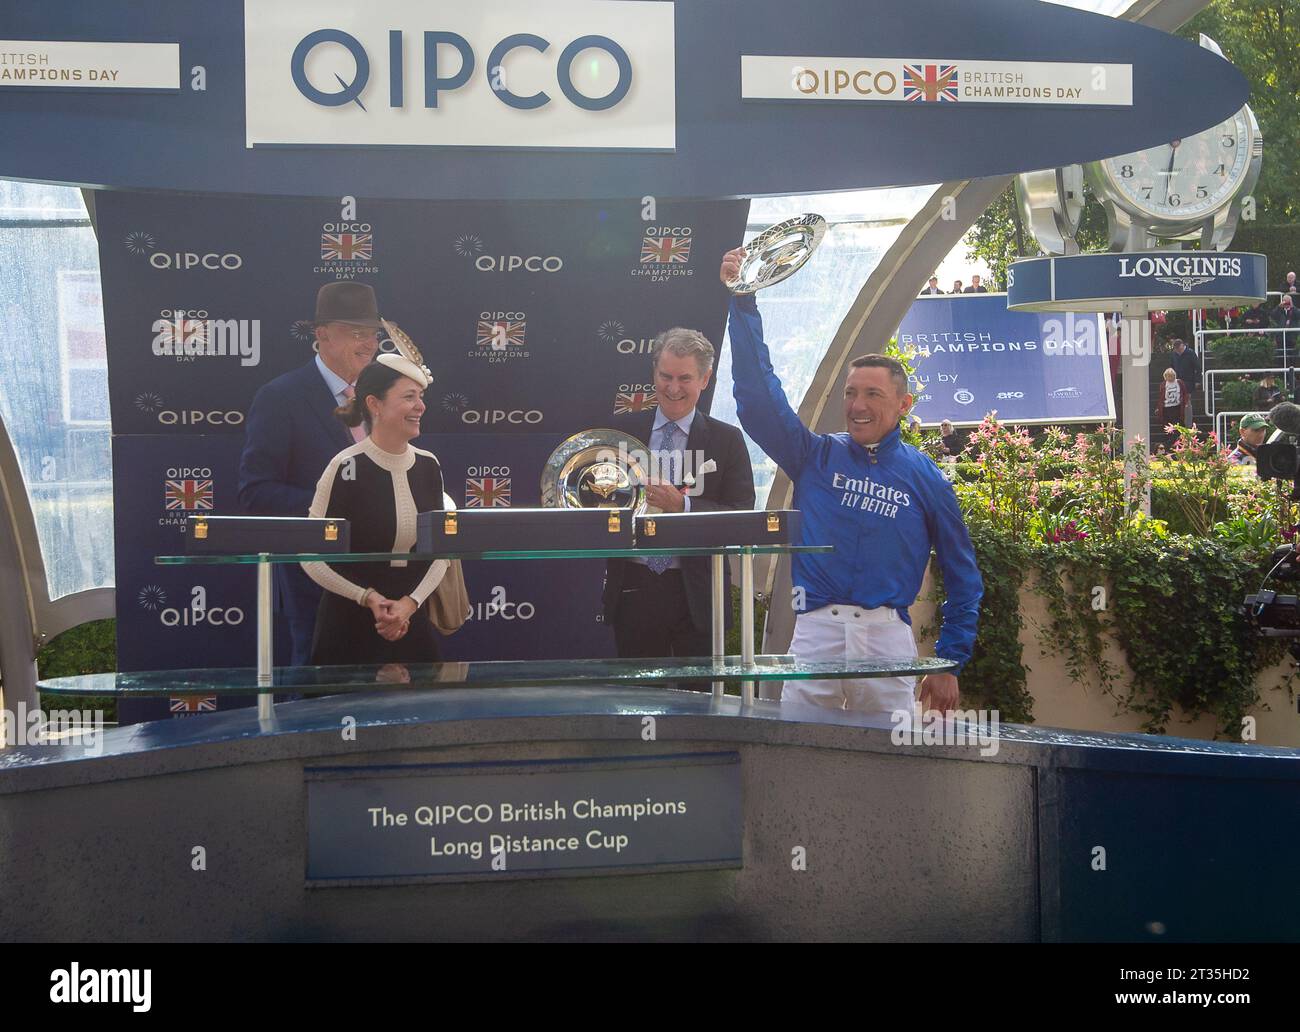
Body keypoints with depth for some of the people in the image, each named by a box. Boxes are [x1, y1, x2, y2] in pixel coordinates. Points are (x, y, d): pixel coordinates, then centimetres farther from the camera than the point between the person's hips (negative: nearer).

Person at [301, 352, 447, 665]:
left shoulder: (428, 466, 3)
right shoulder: (346, 468, -12)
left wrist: (409, 603, -8)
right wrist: (370, 599, -15)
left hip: (413, 626, 5)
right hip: (350, 629, -4)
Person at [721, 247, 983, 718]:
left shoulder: (926, 480, 5)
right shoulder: (815, 457, 9)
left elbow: (963, 578, 10)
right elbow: (758, 394, -1)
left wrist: (950, 663, 5)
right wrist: (743, 302, -7)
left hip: (887, 636, -1)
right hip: (814, 632, 1)